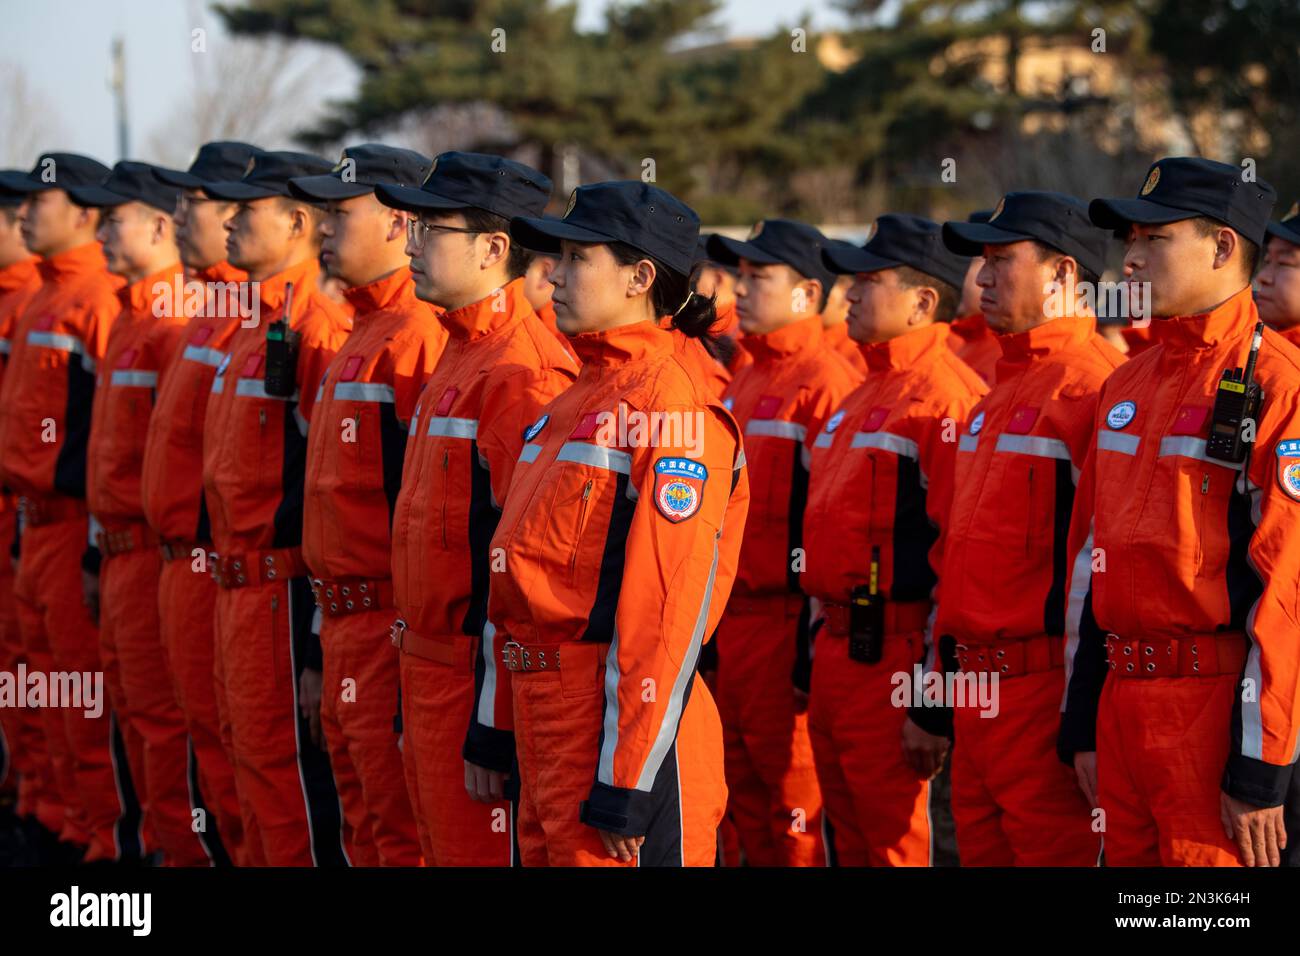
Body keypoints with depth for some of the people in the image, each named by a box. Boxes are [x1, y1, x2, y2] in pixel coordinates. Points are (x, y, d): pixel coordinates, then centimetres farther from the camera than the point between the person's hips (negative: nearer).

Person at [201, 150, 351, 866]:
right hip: (239, 586, 10)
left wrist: (318, 652, -21)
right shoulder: (255, 329, 15)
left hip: (283, 589, -10)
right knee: (259, 793, 15)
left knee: (288, 795, -4)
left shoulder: (317, 330, -17)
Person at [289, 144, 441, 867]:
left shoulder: (418, 334, -16)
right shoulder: (366, 332, 16)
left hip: (390, 611, -10)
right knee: (362, 809, 16)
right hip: (345, 611, 10)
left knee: (398, 818, -5)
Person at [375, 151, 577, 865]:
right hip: (431, 670, 10)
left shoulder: (522, 375, -19)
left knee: (476, 851, -3)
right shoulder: (462, 357, 14)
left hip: (476, 688, -10)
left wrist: (495, 733, -22)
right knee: (443, 848, 16)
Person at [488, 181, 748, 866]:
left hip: (617, 723, -9)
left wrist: (628, 784, -21)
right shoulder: (579, 399, 15)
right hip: (544, 714, 9)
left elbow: (672, 609, -19)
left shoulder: (673, 410, -14)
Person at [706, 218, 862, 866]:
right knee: (745, 797, 14)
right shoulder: (744, 380, 16)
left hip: (787, 623, -9)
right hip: (732, 615, 9)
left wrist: (817, 642, -19)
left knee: (794, 808, -2)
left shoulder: (825, 382, -13)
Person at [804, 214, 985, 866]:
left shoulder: (947, 396, -15)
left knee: (894, 842, -3)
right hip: (837, 651, 10)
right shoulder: (867, 392, 17)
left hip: (892, 657, -10)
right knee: (848, 841, 15)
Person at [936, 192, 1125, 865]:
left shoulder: (1093, 387, -14)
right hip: (978, 682, 10)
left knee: (1053, 851, -4)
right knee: (981, 850, 13)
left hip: (1044, 684, -10)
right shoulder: (1003, 391, 18)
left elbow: (1105, 559, -19)